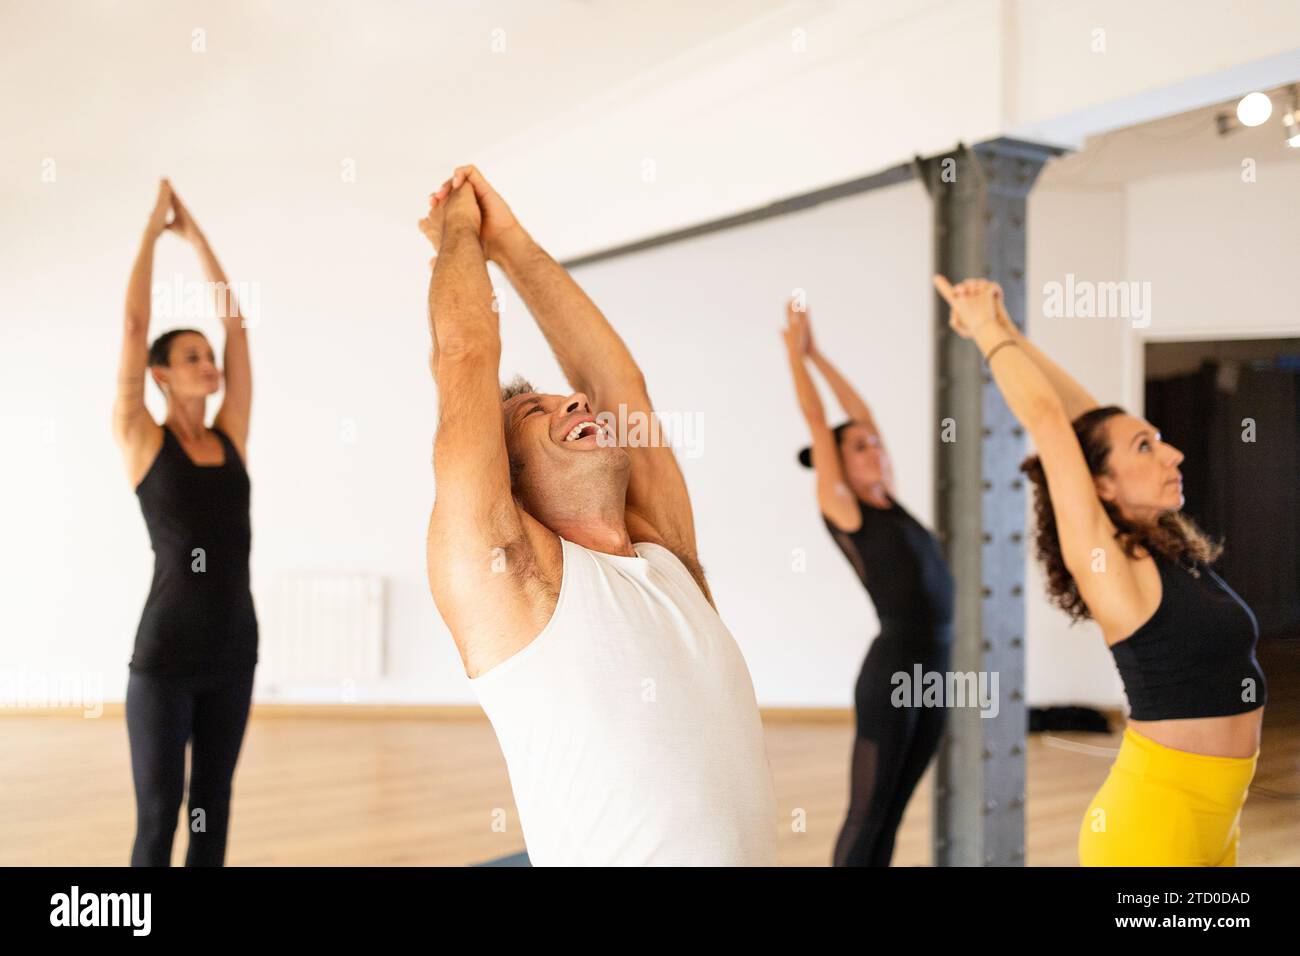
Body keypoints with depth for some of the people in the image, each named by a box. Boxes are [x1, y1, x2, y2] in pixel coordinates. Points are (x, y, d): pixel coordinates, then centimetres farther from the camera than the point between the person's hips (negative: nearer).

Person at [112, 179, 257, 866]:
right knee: (159, 812, 3)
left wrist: (195, 236, 13)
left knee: (213, 805, 14)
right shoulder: (140, 440, -3)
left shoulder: (231, 437, 8)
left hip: (233, 643, 5)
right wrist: (152, 230, 0)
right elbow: (133, 328, -6)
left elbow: (236, 325, 9)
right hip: (165, 650, -5)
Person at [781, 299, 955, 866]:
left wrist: (817, 354, 23)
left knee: (891, 813, 12)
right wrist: (796, 353, 7)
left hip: (933, 669, 7)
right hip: (892, 668, -7)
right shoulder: (840, 510, -4)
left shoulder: (890, 506, 14)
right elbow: (818, 423, -2)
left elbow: (862, 415, 18)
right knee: (866, 814, 1)